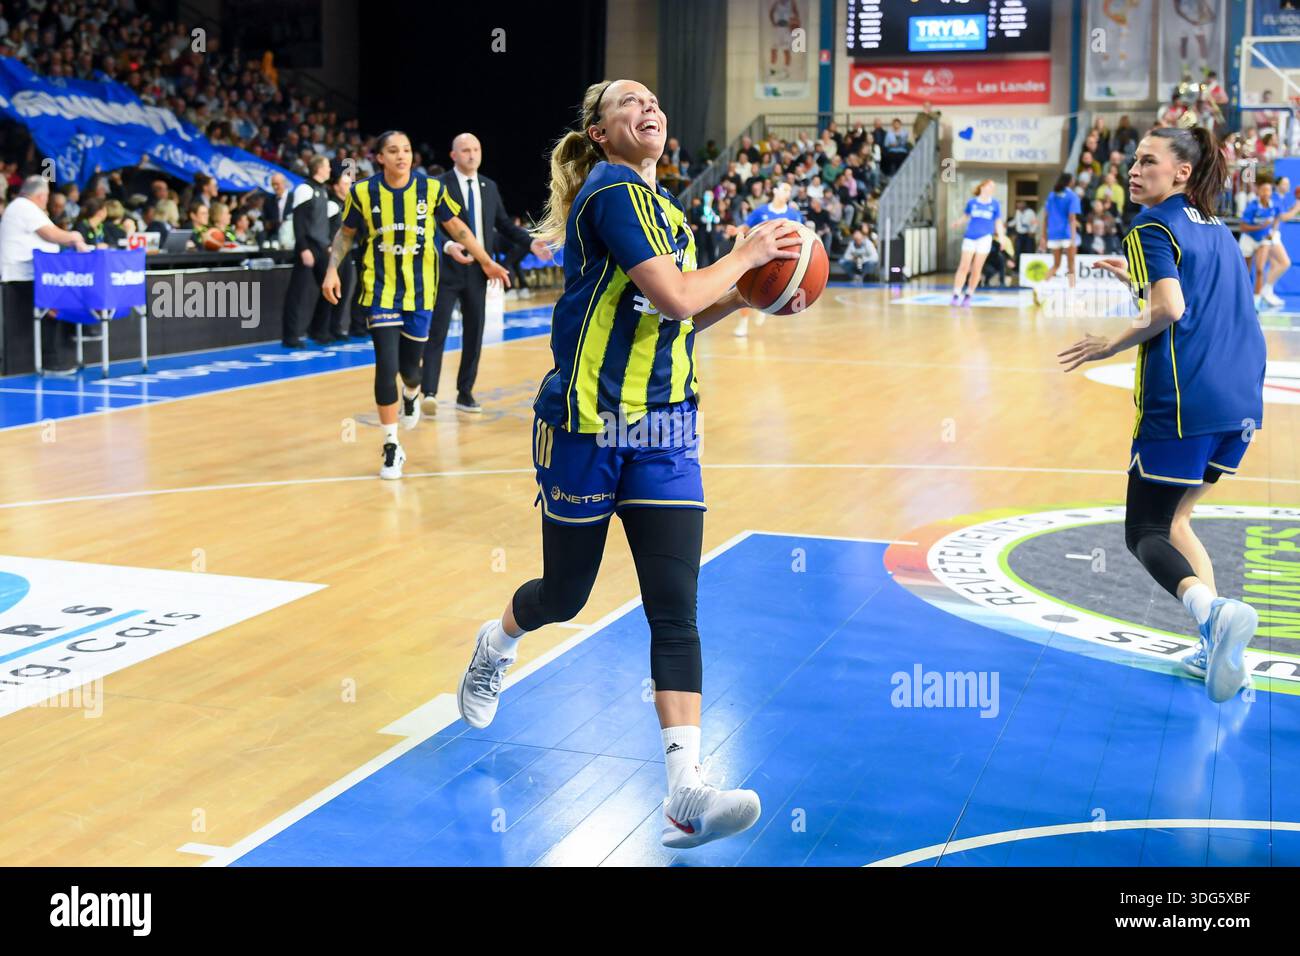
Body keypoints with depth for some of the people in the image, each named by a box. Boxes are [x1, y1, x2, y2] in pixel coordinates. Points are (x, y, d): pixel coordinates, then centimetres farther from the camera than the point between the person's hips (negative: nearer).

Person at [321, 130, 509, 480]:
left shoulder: (430, 188, -6)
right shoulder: (364, 192, -6)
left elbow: (455, 226, 8)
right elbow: (345, 234, 8)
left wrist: (486, 262, 9)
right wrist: (332, 270, -4)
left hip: (419, 292, 1)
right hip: (381, 291, -1)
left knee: (409, 368, 6)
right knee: (386, 366, -10)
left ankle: (412, 395, 47)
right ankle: (391, 447, 4)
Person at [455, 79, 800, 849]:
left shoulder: (657, 201, 16)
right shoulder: (613, 191, -11)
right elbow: (675, 297, -22)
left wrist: (744, 293, 8)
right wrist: (744, 256, -7)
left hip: (663, 429, 7)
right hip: (587, 428, -7)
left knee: (676, 608, -6)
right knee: (566, 595, 10)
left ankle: (686, 790, -11)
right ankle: (499, 643, 46)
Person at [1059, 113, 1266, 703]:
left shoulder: (1153, 227, -3)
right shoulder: (1215, 228, 20)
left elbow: (1169, 310, -16)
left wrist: (1111, 345, -4)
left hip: (1183, 403, -7)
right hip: (1242, 403, 8)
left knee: (1145, 532, 0)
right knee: (1173, 517, 20)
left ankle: (1211, 610, -30)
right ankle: (1217, 650, 7)